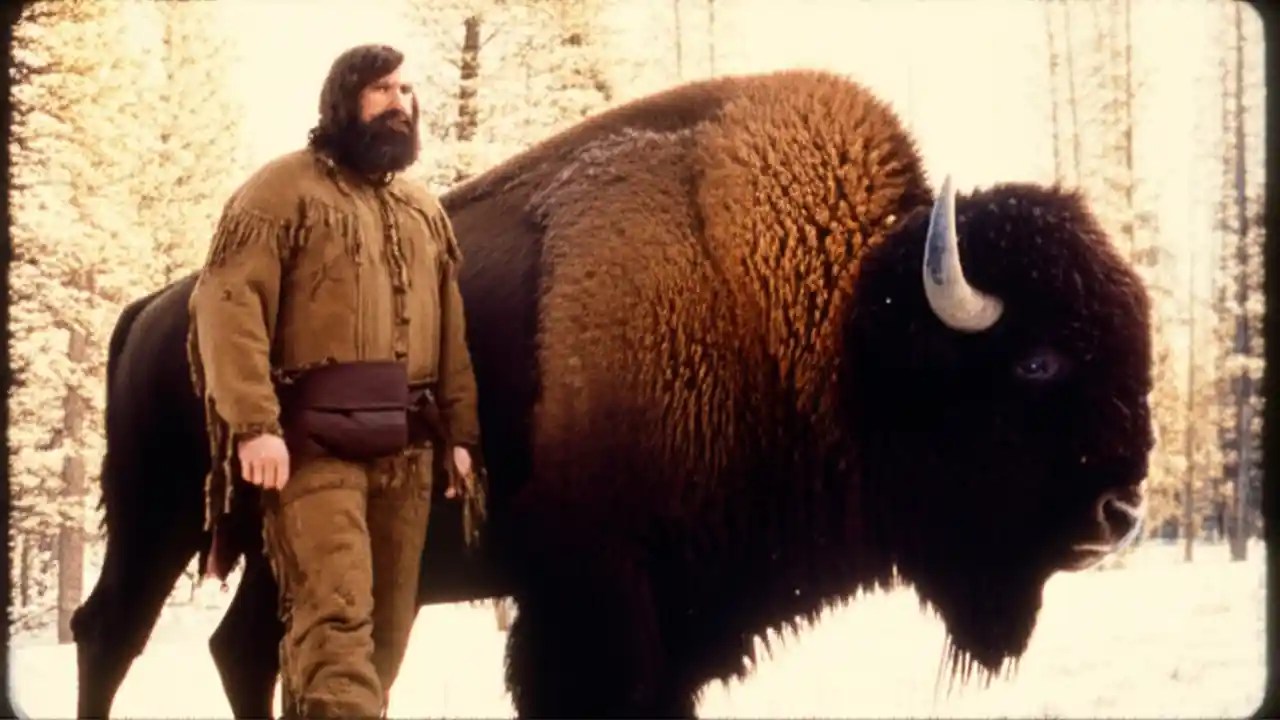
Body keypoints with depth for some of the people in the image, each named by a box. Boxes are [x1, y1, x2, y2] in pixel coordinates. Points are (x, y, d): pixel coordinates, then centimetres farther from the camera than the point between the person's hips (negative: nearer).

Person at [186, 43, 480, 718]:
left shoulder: (424, 210, 21)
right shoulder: (285, 188, -1)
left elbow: (452, 332, 20)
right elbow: (230, 303, -11)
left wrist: (460, 434, 9)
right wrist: (254, 424, -20)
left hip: (406, 445, 7)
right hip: (316, 440, -7)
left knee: (388, 623, 8)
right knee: (336, 617, -17)